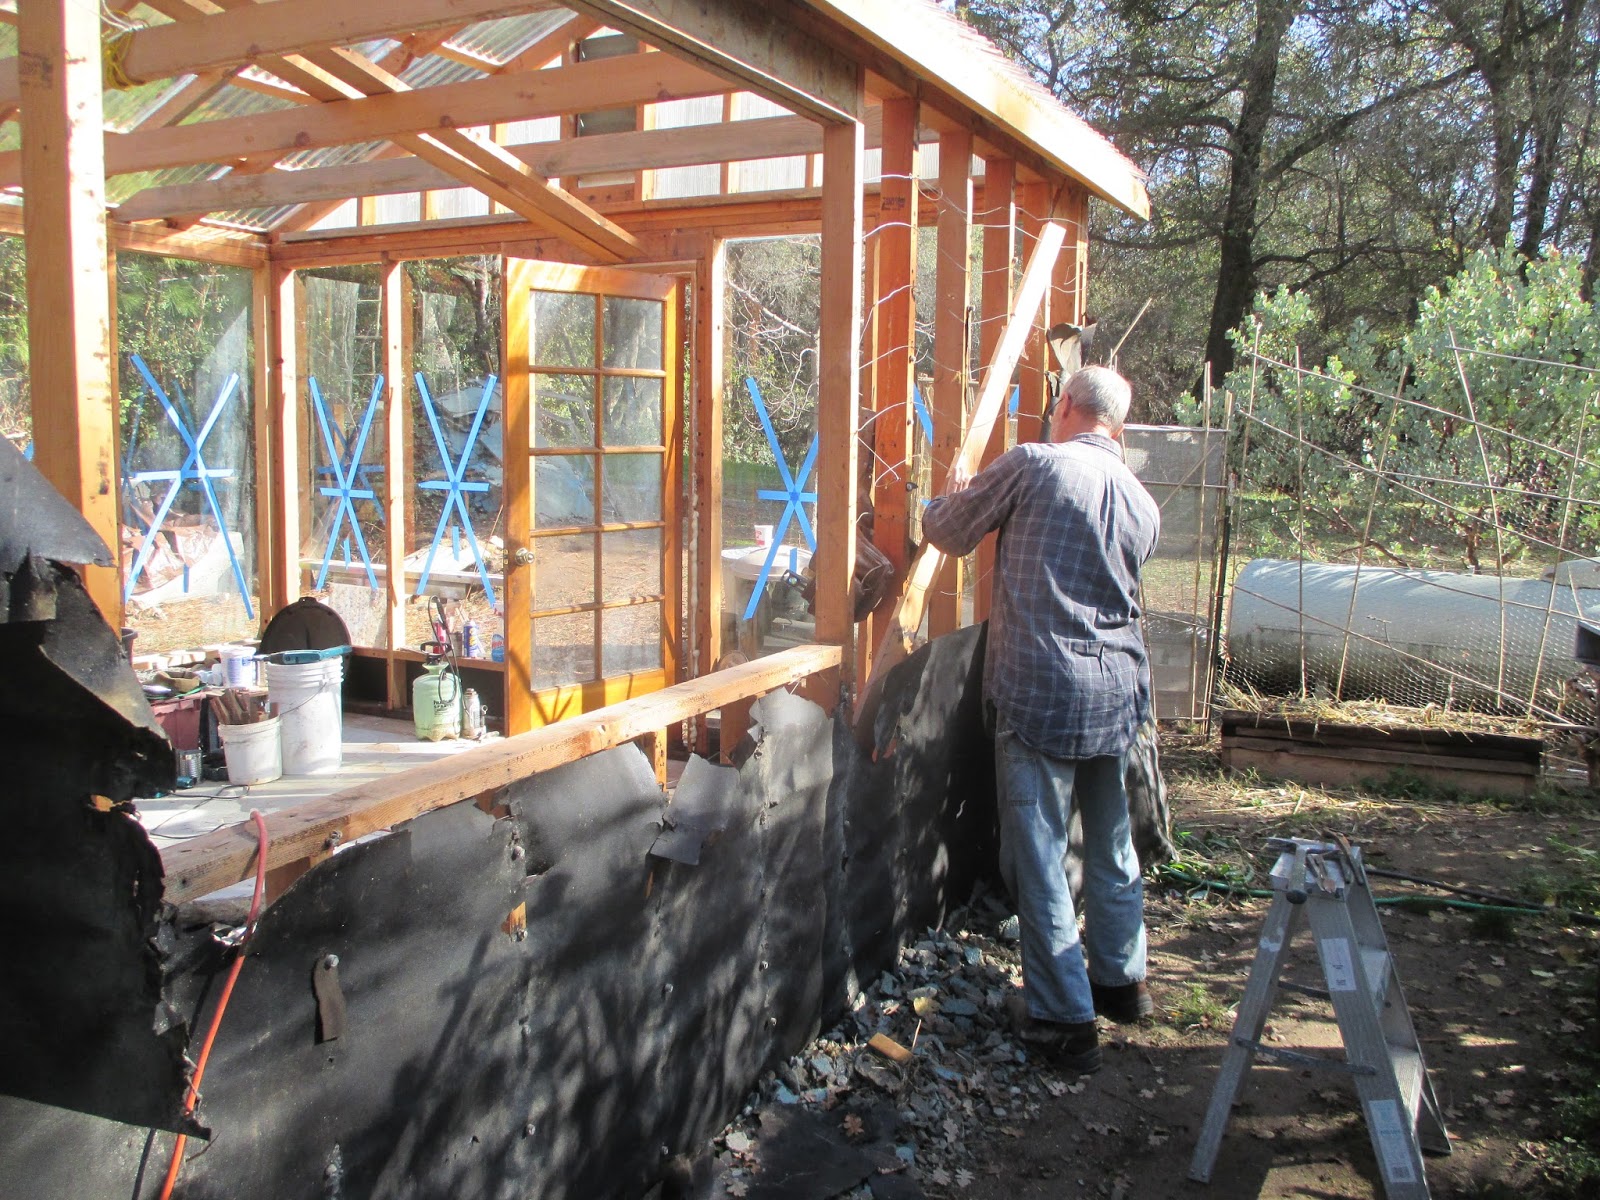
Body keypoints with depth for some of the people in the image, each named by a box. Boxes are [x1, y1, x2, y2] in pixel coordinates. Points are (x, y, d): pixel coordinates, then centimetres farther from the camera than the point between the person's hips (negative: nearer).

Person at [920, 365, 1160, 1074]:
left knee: (1039, 853, 2)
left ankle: (1066, 1021, 7)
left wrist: (955, 497, 25)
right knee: (1111, 841, 21)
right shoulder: (1143, 503, 10)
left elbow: (945, 532, 1)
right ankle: (1122, 981, 37)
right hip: (1119, 691, 6)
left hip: (1040, 690, -6)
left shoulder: (1033, 464, -7)